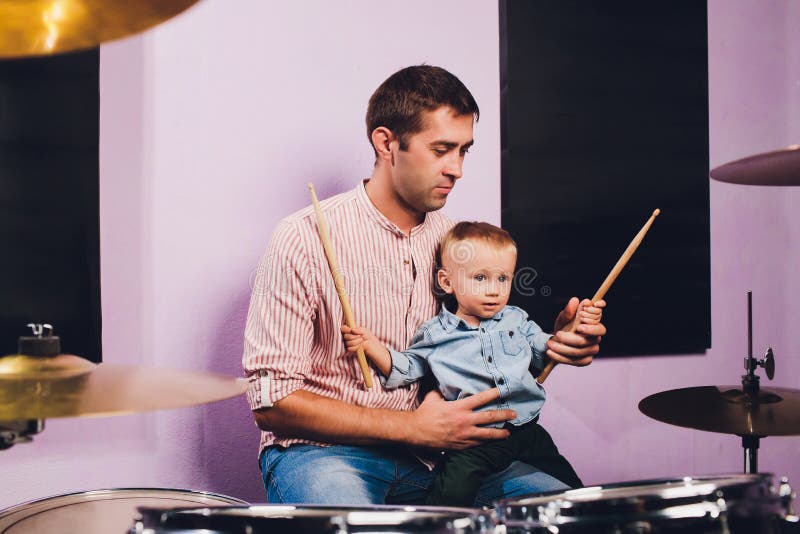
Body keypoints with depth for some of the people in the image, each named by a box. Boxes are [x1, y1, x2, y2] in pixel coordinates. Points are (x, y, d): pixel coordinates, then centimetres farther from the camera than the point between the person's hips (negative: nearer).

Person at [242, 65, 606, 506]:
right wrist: (414, 427, -19)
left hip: (431, 447, 6)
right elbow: (270, 402, -14)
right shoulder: (305, 239, -13)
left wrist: (551, 344, -8)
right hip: (321, 449, -5)